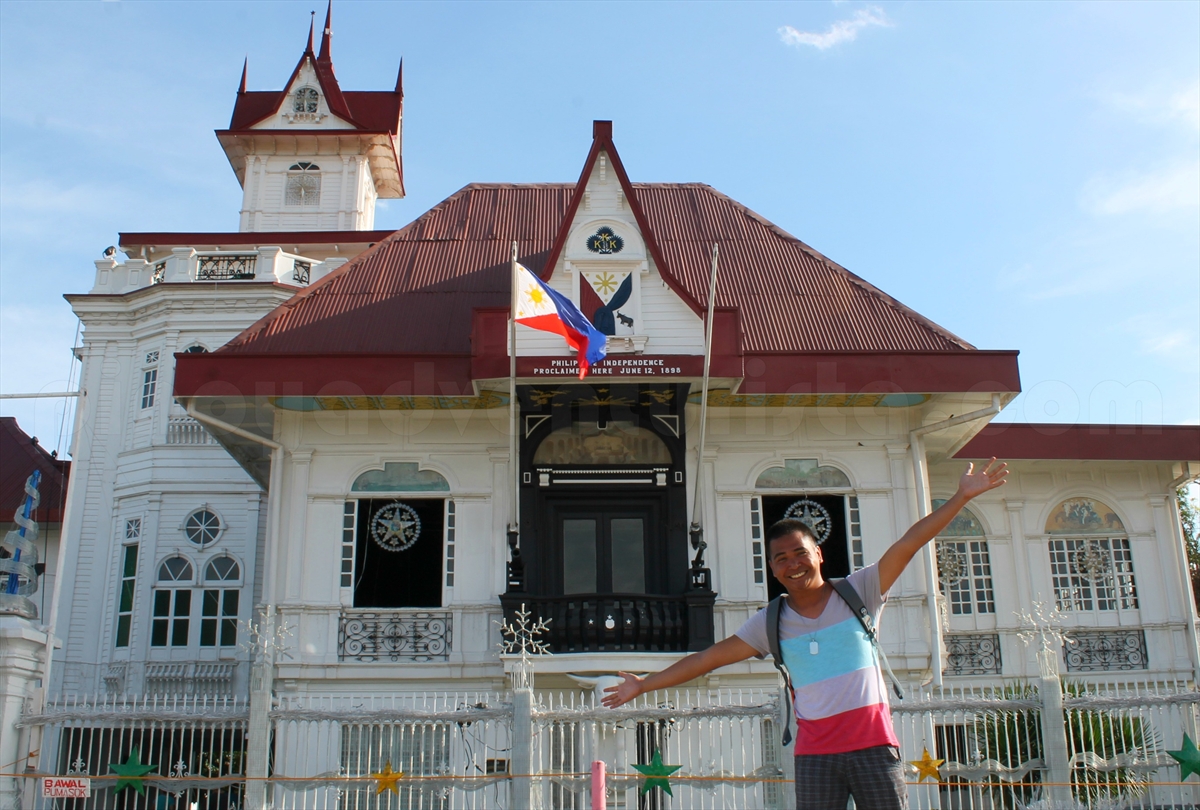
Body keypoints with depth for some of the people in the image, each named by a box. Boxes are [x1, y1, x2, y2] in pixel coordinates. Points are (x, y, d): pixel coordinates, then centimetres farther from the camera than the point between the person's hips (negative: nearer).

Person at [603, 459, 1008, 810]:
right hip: (815, 753, 1)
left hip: (872, 744, -1)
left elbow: (907, 544, -6)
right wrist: (644, 685, 6)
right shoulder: (770, 623, 5)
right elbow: (707, 658, 7)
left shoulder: (858, 592, 1)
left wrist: (961, 496, -12)